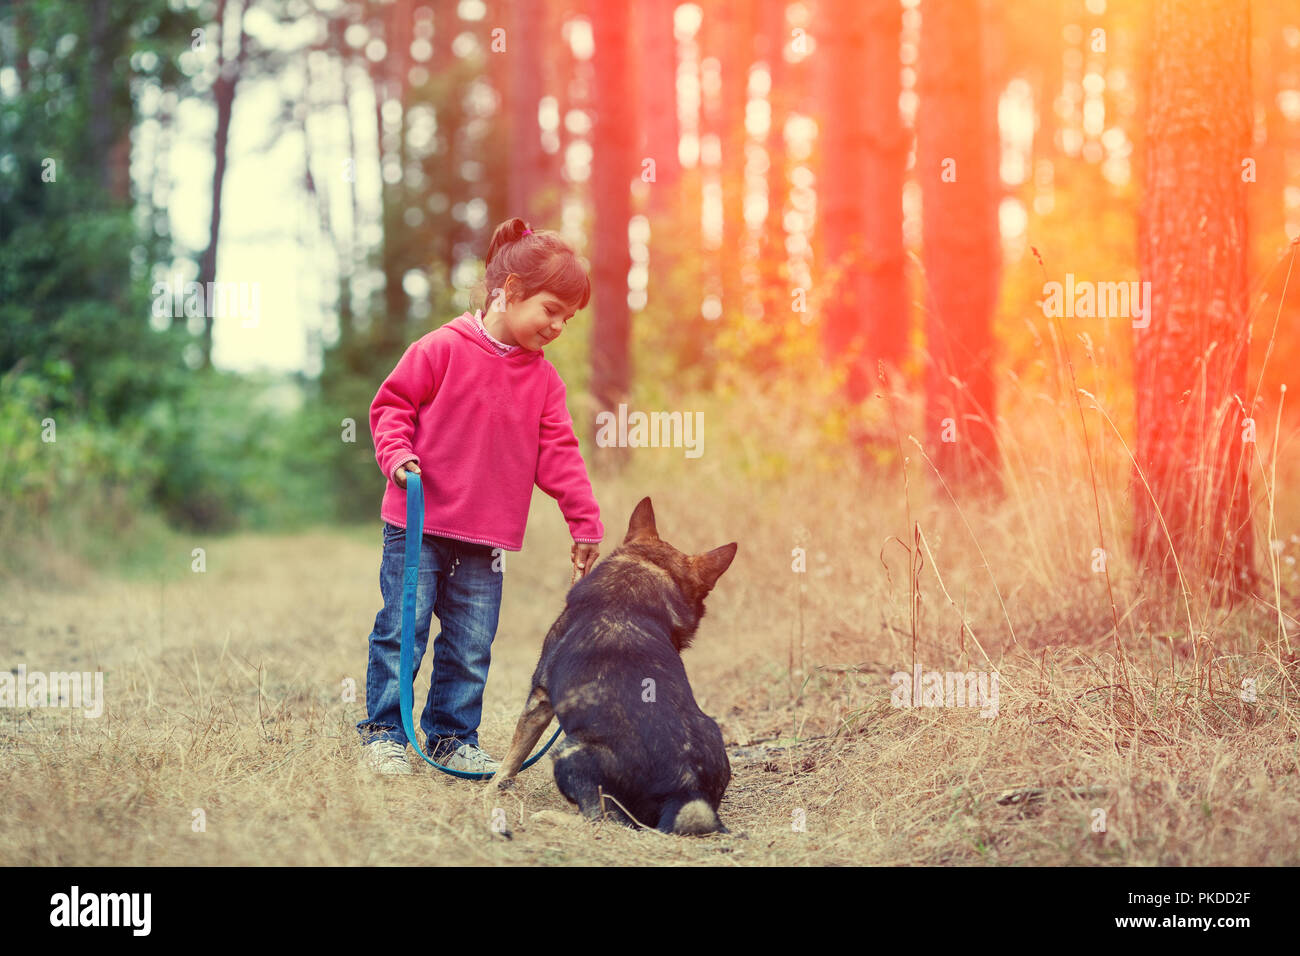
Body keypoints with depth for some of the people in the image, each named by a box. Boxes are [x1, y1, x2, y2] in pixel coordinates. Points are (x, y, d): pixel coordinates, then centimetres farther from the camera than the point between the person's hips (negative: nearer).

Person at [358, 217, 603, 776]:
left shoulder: (544, 381, 7)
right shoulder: (443, 350, -6)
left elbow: (558, 456, 8)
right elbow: (393, 402, -1)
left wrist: (585, 524, 4)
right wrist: (397, 455, -17)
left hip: (486, 539, 4)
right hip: (417, 525, -4)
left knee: (471, 645, 7)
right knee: (403, 630, -2)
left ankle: (452, 737, 19)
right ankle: (383, 733, 9)